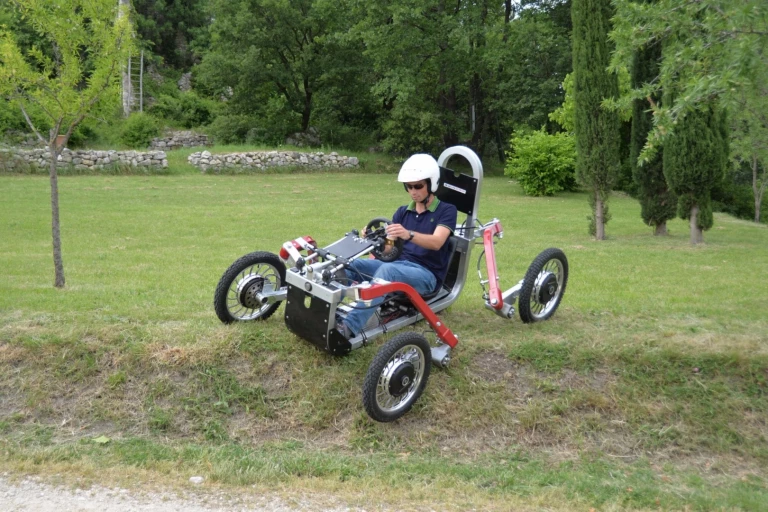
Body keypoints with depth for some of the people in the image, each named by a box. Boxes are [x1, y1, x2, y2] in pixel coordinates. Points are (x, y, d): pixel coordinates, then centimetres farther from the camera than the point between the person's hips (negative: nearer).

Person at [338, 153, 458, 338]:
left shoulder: (447, 210, 1)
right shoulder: (403, 212, 17)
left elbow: (436, 242, -20)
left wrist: (408, 234, -38)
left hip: (426, 274, -6)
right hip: (398, 265, 6)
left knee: (387, 270, -37)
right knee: (351, 264, -19)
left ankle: (349, 327, -49)